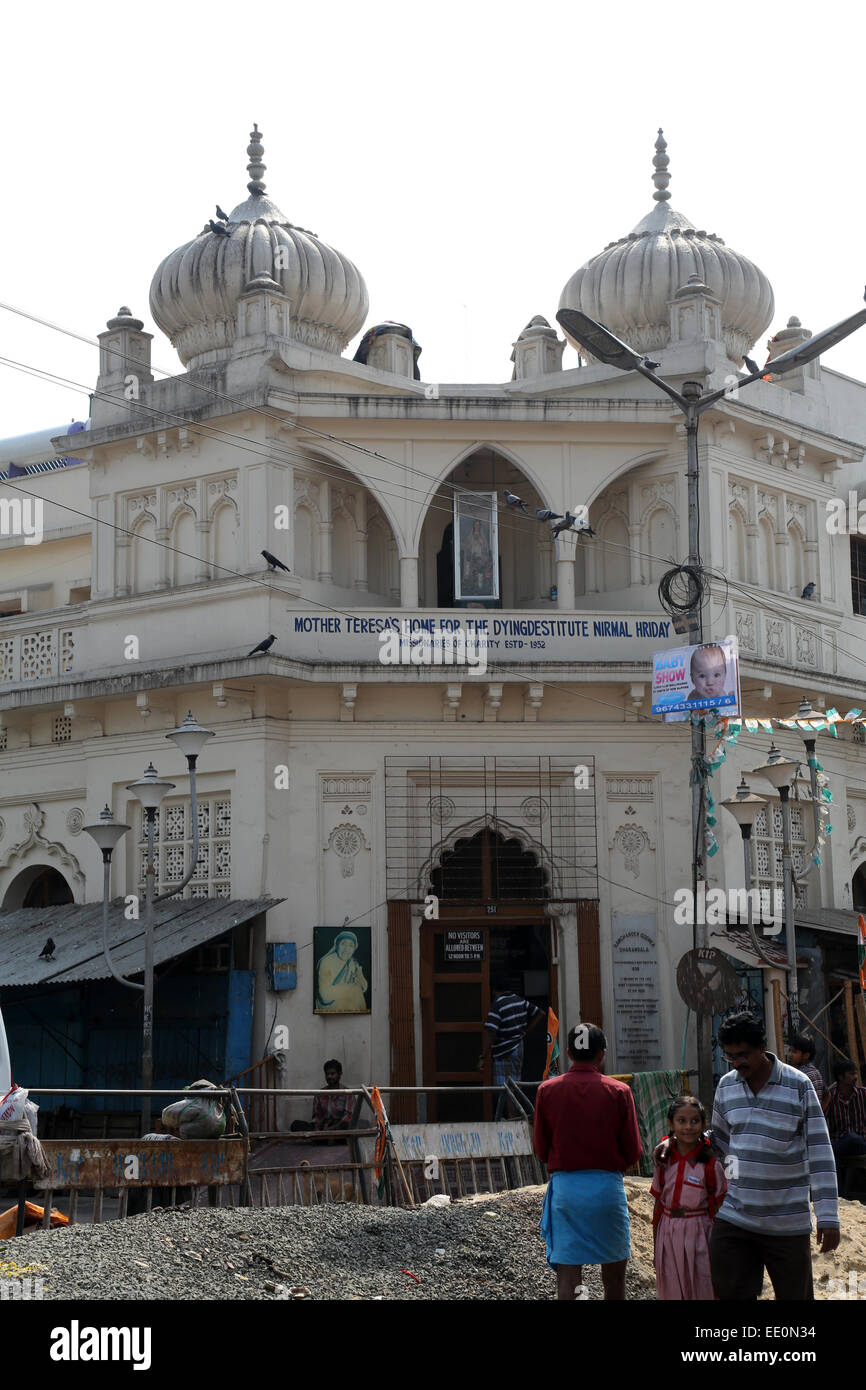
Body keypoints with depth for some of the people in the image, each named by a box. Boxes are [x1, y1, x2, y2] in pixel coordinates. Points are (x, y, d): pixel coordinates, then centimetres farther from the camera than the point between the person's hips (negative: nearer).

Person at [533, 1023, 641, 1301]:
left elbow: (541, 1150, 5)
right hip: (608, 1185, 0)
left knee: (567, 1277, 0)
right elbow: (633, 1152, -1)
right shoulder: (619, 1091, -3)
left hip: (565, 1186, 0)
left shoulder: (547, 1090, 0)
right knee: (614, 1275, 15)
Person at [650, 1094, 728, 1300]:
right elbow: (658, 1204, 8)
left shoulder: (710, 1164, -8)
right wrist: (656, 1246, 10)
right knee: (669, 1292, 7)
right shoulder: (664, 1161, 1)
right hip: (668, 1235, 3)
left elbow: (718, 1210, -4)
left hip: (698, 1235, -3)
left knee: (701, 1291, 1)